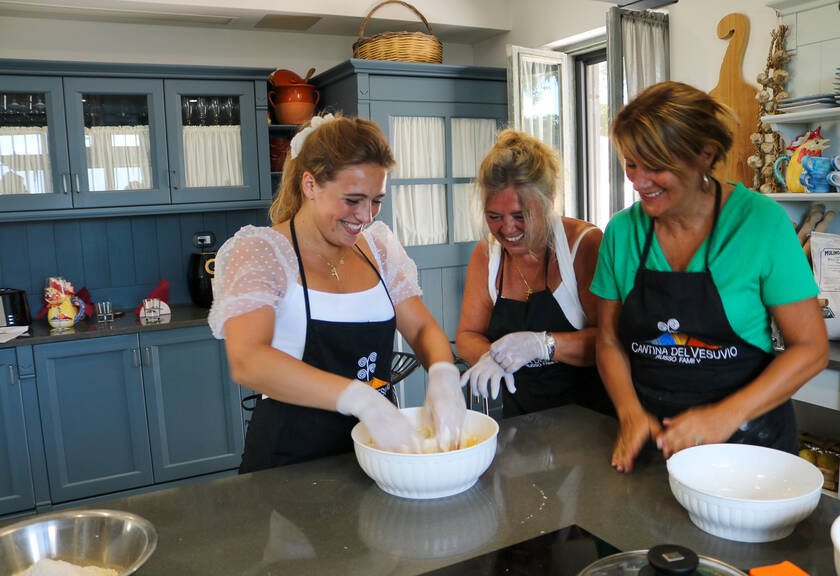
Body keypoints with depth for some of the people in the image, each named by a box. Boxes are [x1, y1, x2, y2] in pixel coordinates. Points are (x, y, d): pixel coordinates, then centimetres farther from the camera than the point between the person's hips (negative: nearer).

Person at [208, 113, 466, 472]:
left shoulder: (377, 247, 9)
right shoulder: (260, 252, -10)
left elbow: (423, 329, 8)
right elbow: (246, 362, -24)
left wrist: (443, 374, -15)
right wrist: (362, 399, -33)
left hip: (378, 442, 4)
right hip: (293, 463, -4)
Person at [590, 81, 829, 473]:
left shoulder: (761, 222, -9)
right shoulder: (622, 230, -1)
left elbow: (811, 348, -6)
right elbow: (609, 342, 6)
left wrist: (726, 416, -16)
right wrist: (631, 412, -10)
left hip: (746, 439, -2)